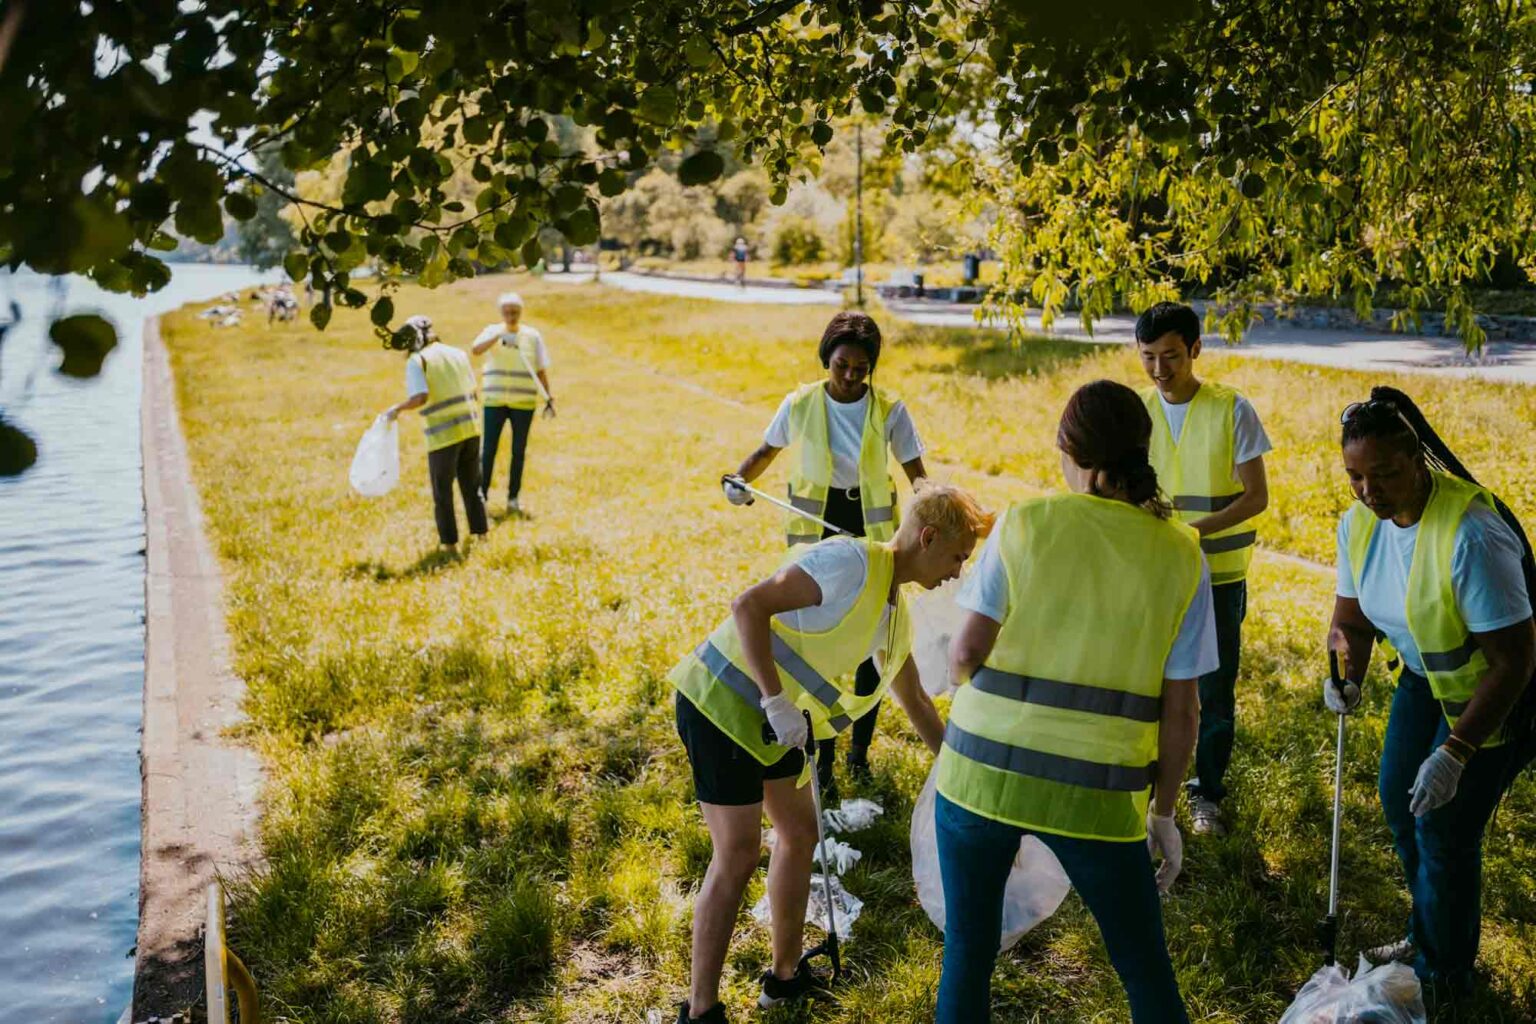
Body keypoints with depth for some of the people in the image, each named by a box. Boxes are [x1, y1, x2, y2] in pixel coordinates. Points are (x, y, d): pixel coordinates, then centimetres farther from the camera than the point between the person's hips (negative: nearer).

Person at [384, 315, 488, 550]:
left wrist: (397, 408, -2)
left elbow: (419, 398, -18)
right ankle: (480, 534, 25)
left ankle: (450, 544, 12)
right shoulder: (458, 354, 10)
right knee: (472, 486, 19)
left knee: (443, 493, 8)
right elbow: (472, 392, 13)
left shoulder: (417, 360, -7)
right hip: (470, 427, 5)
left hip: (443, 435, -5)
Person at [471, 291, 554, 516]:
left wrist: (549, 398, 0)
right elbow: (475, 350, -20)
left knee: (519, 451, 7)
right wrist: (498, 336, -33)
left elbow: (541, 370, 5)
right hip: (494, 401, -1)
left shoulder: (532, 335, 3)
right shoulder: (493, 331, 0)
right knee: (488, 449, -2)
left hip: (523, 403, 1)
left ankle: (513, 498, 16)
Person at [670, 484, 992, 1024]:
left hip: (769, 719, 10)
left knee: (799, 834, 16)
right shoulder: (852, 562, -20)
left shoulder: (897, 610, 10)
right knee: (738, 854, -8)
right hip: (722, 704, -10)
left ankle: (786, 977, 32)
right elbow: (749, 606, -28)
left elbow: (915, 702, 24)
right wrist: (776, 702, -28)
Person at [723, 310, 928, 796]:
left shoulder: (889, 410, -8)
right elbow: (768, 450, 9)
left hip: (872, 537, 0)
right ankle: (822, 762, 8)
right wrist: (739, 479, -9)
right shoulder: (800, 404, -6)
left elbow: (916, 473, -4)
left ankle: (860, 751, 25)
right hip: (815, 534, 0)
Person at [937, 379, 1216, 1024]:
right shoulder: (1181, 555, 0)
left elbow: (966, 651, -7)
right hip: (1099, 793, 1)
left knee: (968, 953, 16)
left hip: (983, 769, 0)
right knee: (1145, 970, 18)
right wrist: (1164, 813, 11)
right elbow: (1181, 707, 1)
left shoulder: (1024, 524, -4)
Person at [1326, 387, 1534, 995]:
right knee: (1400, 803, 17)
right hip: (1426, 677, 8)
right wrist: (1348, 677, -20)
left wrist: (1457, 751, -33)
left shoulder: (1471, 535, -36)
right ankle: (1426, 937, 42)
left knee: (1443, 833, -2)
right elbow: (1352, 616, 1)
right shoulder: (1359, 522, -12)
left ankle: (1443, 977, 22)